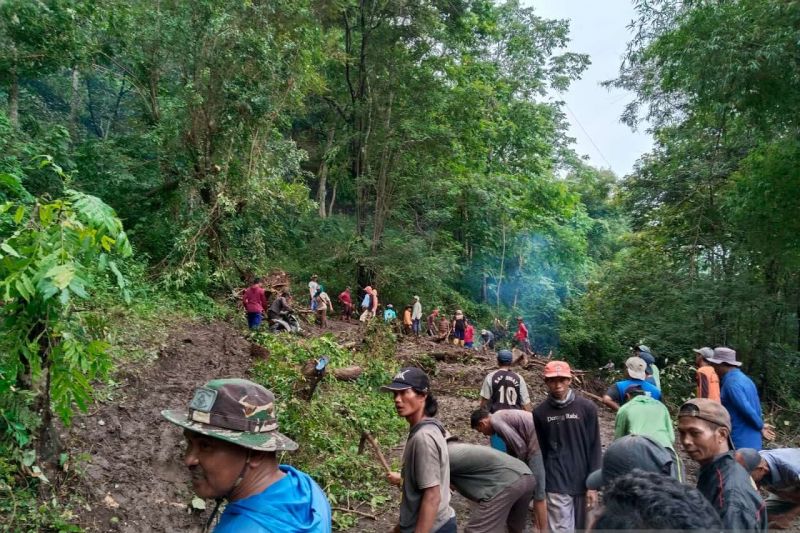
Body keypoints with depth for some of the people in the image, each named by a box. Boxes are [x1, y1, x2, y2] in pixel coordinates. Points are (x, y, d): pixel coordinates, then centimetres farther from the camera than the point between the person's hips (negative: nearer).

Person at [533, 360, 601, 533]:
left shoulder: (587, 408, -3)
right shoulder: (540, 412, -1)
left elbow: (594, 448, -1)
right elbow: (540, 451, 5)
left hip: (584, 482, 1)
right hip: (556, 485, -1)